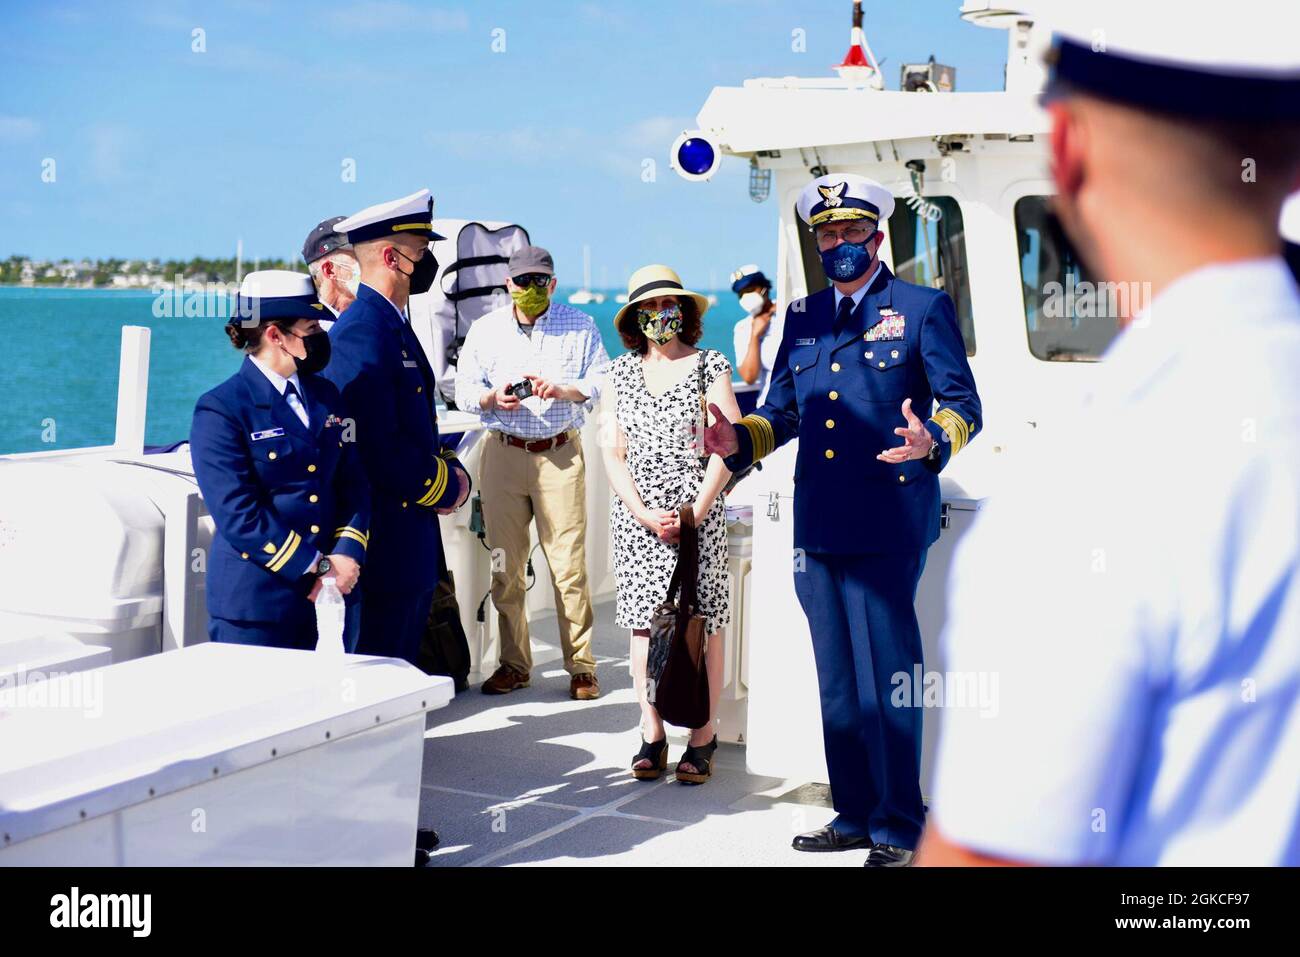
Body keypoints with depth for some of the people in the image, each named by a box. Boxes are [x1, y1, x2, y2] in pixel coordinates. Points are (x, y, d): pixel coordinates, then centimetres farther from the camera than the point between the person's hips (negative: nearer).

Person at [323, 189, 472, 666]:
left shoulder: (394, 325, 14)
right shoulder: (360, 334, -19)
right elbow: (378, 449, -24)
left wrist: (450, 468, 4)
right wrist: (447, 487, -11)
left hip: (413, 541, 10)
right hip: (382, 544, -10)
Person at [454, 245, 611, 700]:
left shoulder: (581, 326, 5)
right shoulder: (485, 329, 11)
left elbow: (603, 384, 0)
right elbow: (464, 388, 10)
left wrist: (560, 390, -17)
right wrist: (493, 398, -11)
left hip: (560, 453, -2)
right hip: (502, 453, 3)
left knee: (569, 563, -6)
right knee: (505, 564, 4)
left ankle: (581, 666, 3)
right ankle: (513, 663, 15)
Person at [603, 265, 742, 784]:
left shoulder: (710, 366, 2)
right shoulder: (622, 372, 11)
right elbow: (613, 451, 7)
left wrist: (695, 513, -12)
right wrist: (644, 513, -6)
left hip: (697, 512, -3)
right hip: (635, 515, 3)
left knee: (702, 624, -3)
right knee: (644, 623, 3)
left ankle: (702, 740, 2)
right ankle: (651, 736, 10)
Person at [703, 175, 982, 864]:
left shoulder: (923, 309, 2)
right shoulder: (802, 318, 18)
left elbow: (963, 404, -2)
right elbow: (781, 412, 19)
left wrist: (931, 440, -23)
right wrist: (740, 439, -1)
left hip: (887, 525, -6)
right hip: (816, 524, 6)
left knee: (886, 678, -4)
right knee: (837, 680, 11)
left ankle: (899, 829, 6)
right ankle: (856, 814, 23)